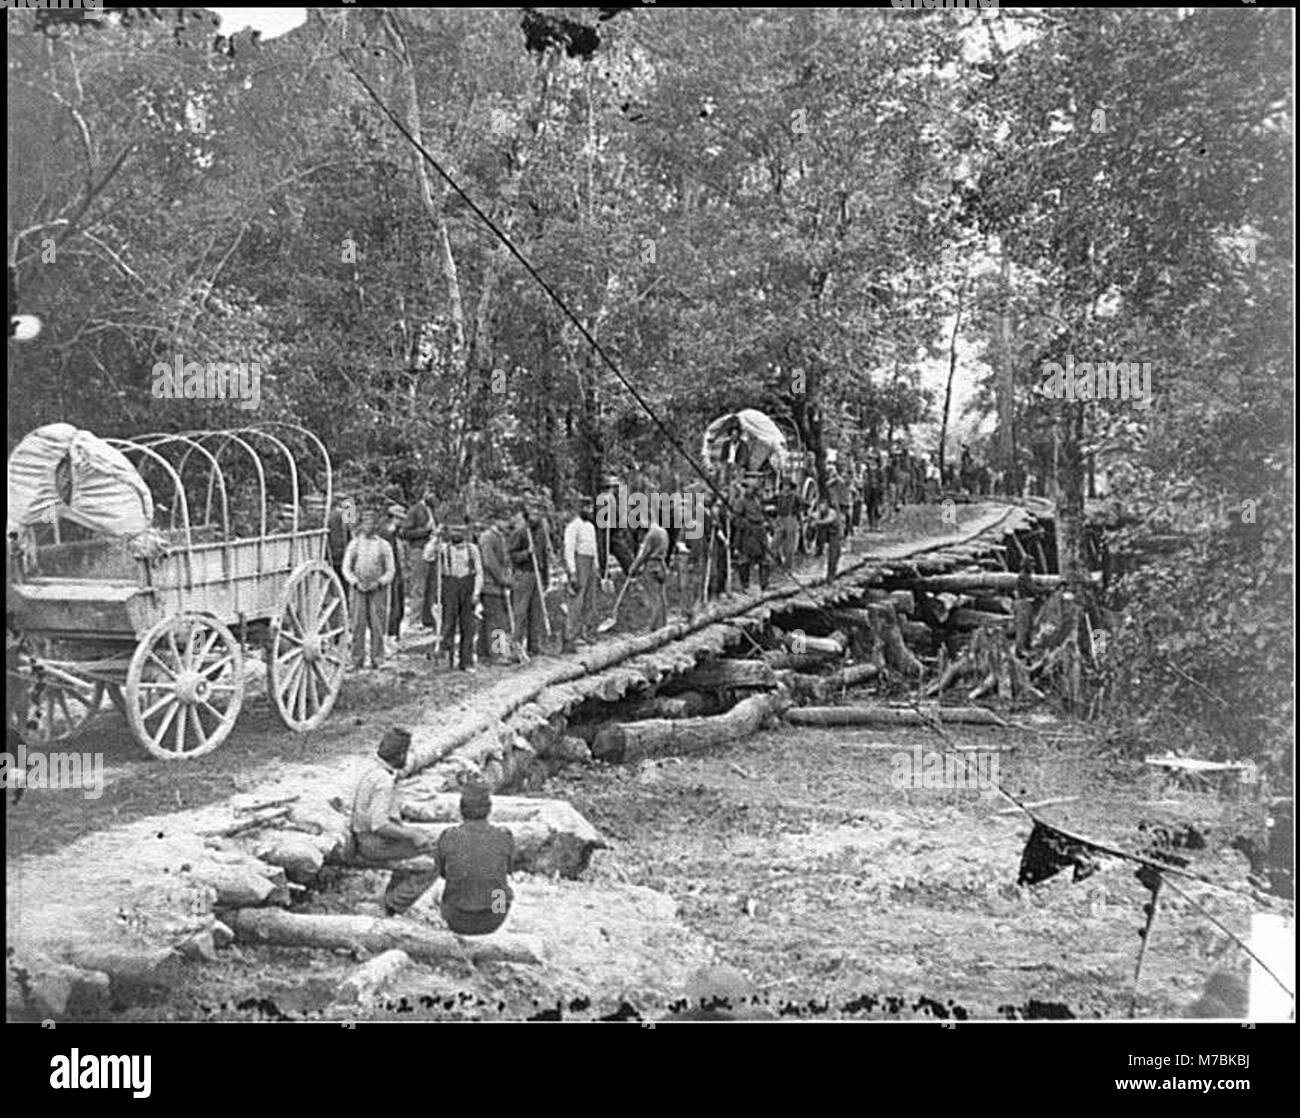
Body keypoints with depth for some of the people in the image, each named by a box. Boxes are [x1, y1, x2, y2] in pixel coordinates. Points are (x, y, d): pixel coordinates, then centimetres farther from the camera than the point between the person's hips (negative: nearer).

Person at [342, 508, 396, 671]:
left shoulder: (384, 545, 5)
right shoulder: (354, 544, 7)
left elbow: (391, 571, 5)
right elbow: (346, 569, 7)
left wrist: (379, 583, -10)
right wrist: (356, 583, -8)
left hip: (378, 590, 0)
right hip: (359, 590, 1)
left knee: (377, 625, -3)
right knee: (358, 624, -3)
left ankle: (376, 659, 3)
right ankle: (357, 660, 3)